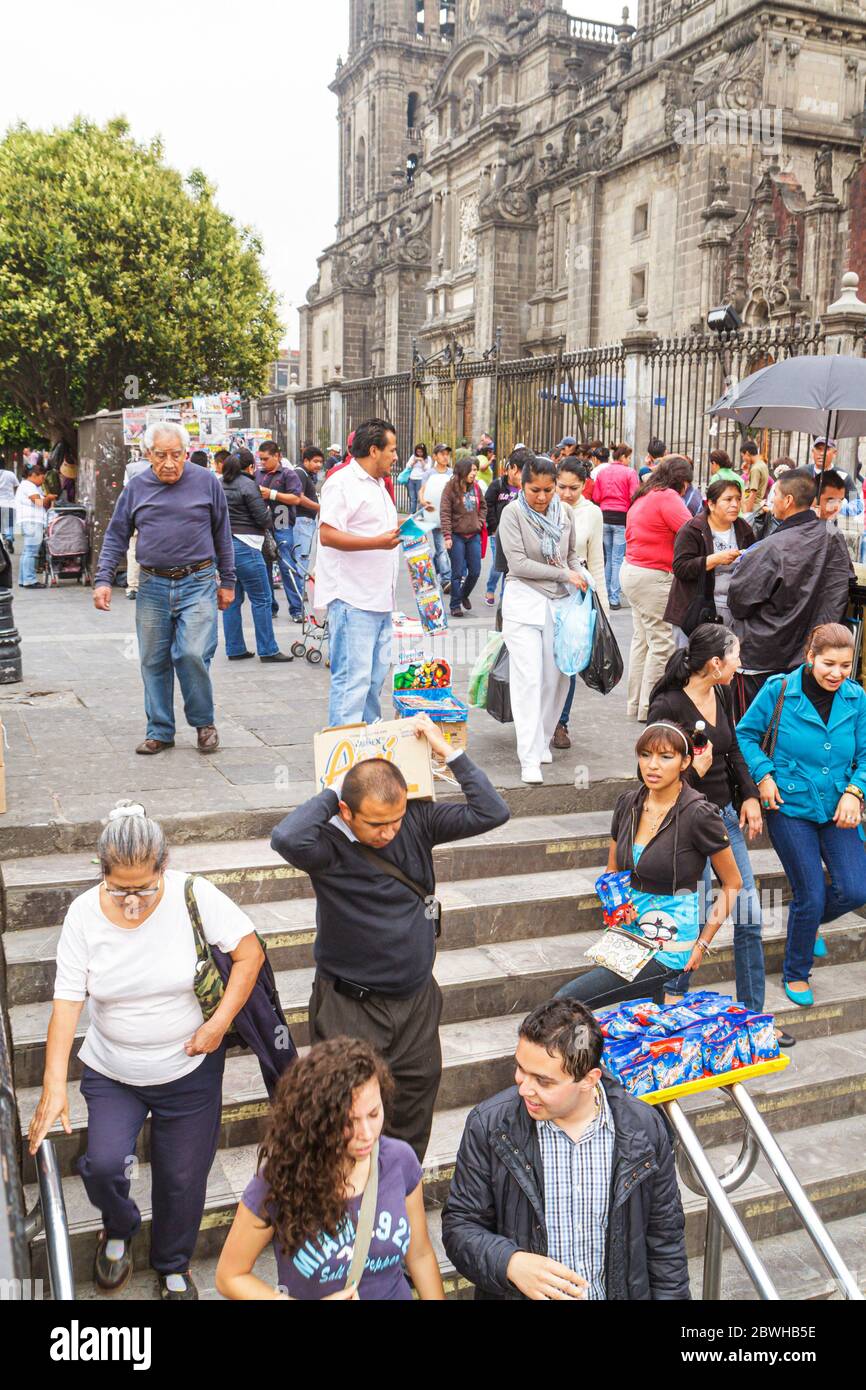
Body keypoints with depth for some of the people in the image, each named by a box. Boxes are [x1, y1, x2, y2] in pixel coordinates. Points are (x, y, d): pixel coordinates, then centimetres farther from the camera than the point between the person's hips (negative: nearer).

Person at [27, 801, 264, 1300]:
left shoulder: (193, 896, -19)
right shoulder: (85, 913, -14)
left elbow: (250, 953, -11)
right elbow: (68, 999, -14)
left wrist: (219, 1023, -18)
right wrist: (54, 1085, -19)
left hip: (189, 1071, -1)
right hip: (111, 1075, 1)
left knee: (182, 1179, 11)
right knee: (103, 1165, -16)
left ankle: (174, 1268, 43)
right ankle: (119, 1230, 22)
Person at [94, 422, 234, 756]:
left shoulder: (207, 482, 2)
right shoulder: (136, 488, 6)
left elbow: (222, 536, 9)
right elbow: (116, 537, 10)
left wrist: (227, 581, 9)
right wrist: (103, 580, 0)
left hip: (197, 584, -3)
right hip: (152, 587, 3)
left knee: (192, 654, -14)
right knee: (154, 662, 6)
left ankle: (203, 722, 8)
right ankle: (160, 731, 20)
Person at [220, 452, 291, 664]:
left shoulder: (221, 485, 12)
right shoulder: (248, 485, -10)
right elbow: (263, 519, -13)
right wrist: (267, 509, 8)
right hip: (244, 547, -8)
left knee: (232, 599, 12)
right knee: (261, 599, -2)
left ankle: (235, 649, 15)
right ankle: (268, 650, 0)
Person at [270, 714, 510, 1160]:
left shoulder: (417, 821, -6)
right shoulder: (330, 846, -20)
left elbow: (491, 812, -8)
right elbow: (287, 838, -42)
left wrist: (446, 749, -13)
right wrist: (331, 793, -26)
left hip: (417, 999, 5)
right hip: (351, 1008, -5)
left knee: (416, 1098, 19)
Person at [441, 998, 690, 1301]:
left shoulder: (643, 1128, -4)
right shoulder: (488, 1125, -8)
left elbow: (665, 1236, 7)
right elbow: (459, 1225, -2)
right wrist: (510, 1263, -17)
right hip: (517, 1292, 0)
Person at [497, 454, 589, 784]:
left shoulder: (565, 511, 5)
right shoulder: (513, 512, -8)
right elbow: (518, 563, -13)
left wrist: (581, 579, 0)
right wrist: (565, 575, -12)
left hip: (560, 601, 4)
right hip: (524, 600, -4)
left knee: (556, 677, 6)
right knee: (529, 679, -8)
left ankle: (542, 741, 24)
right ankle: (530, 758, -7)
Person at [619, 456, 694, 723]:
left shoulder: (643, 497, 16)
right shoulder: (667, 496, -12)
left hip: (631, 570, 10)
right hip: (652, 577, -10)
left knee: (642, 639, 14)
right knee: (661, 643, -4)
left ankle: (636, 704, 19)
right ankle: (649, 708, -1)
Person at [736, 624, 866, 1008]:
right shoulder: (779, 691, -10)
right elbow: (745, 734, 1)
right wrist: (764, 775, -12)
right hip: (789, 807, -3)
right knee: (811, 895, -3)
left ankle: (807, 923, 30)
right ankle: (795, 973, 23)